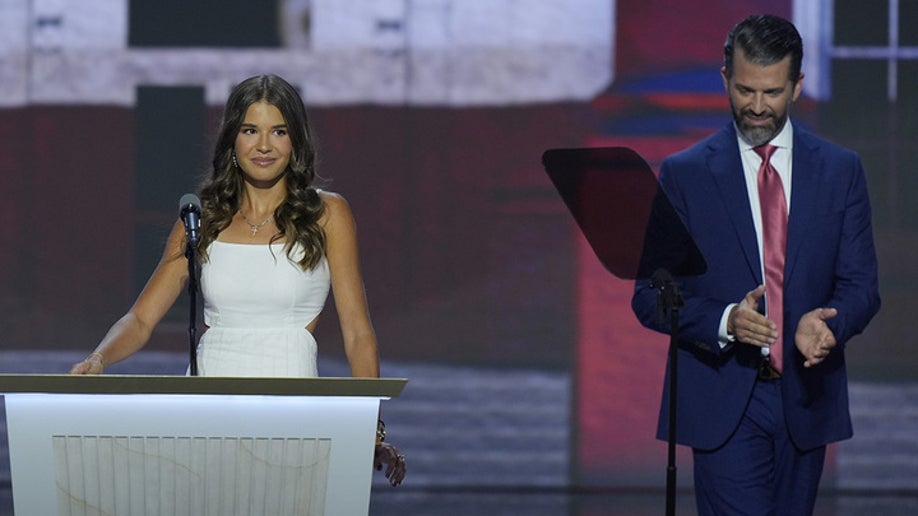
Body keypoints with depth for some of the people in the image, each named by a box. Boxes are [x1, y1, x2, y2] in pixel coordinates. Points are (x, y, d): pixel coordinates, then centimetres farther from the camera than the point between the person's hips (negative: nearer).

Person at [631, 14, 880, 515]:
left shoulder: (840, 170, 7)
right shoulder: (684, 173, 1)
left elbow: (860, 284, 5)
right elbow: (650, 296, 0)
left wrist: (826, 323, -18)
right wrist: (724, 321, -20)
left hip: (805, 395, 3)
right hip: (723, 403, -3)